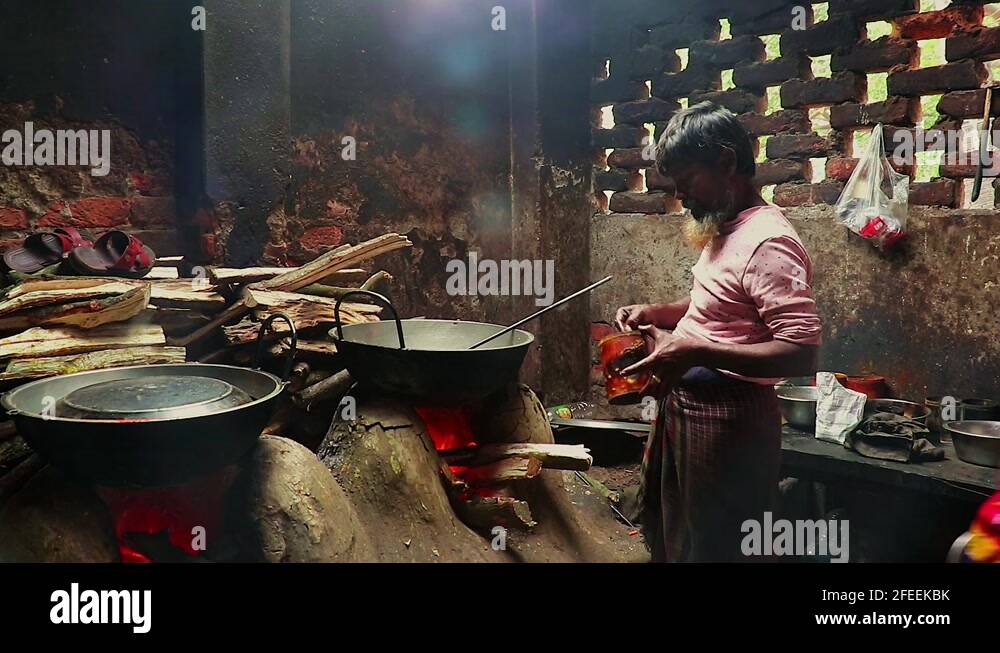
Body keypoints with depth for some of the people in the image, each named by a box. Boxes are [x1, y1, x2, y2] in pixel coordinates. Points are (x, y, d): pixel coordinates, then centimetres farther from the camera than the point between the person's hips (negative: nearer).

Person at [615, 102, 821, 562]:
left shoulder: (767, 241, -21)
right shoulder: (723, 230, 10)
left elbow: (801, 353, -28)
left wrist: (698, 352, -30)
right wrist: (656, 313, 9)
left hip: (726, 420, -10)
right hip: (682, 406, 10)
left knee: (711, 547, 7)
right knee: (665, 537, 24)